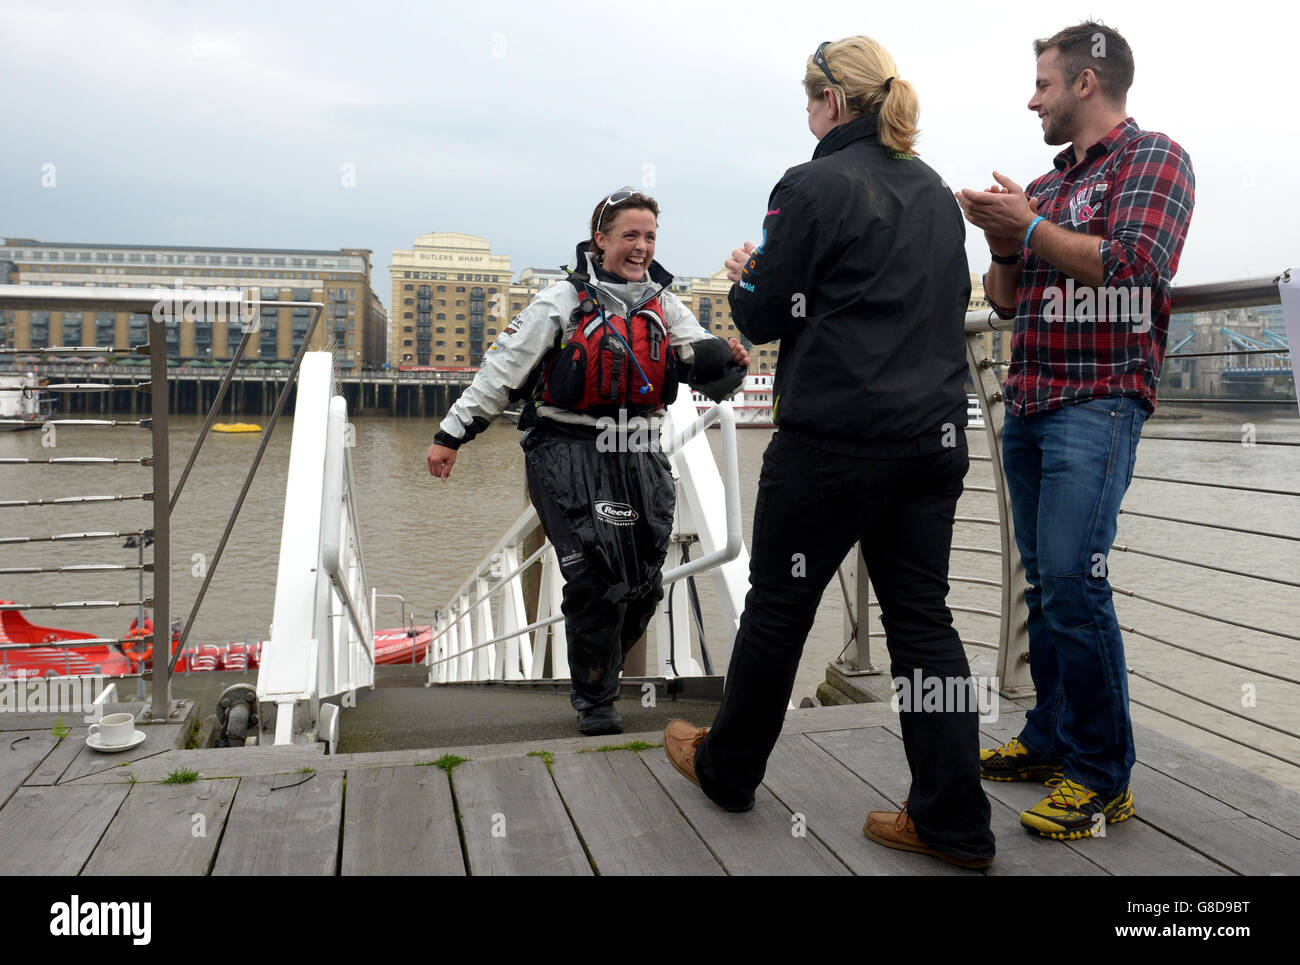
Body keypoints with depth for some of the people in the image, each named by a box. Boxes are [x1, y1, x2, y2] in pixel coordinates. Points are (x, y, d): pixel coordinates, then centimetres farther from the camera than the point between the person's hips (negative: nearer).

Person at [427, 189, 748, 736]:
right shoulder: (563, 302, -2)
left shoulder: (665, 307, 12)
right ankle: (594, 700, 7)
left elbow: (711, 378, 10)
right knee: (597, 576, -13)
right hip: (568, 449, -5)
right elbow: (502, 369, 0)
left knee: (645, 582, 4)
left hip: (638, 452, 5)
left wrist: (729, 365, -15)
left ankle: (602, 666, 31)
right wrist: (452, 434, -1)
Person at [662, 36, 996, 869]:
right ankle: (953, 821, 11)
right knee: (922, 616, 9)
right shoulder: (935, 192, 13)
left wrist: (745, 276, 13)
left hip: (834, 436, -6)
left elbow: (764, 317, -8)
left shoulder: (815, 187, -9)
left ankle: (726, 768, 28)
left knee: (778, 606, 9)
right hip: (934, 435, 7)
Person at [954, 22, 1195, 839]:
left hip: (1098, 399, -7)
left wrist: (1031, 226, -9)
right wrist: (1004, 239, 3)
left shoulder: (1153, 158, 0)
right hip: (1028, 402, 7)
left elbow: (1135, 265, -16)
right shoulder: (1045, 186, 19)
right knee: (1043, 582, 9)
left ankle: (1102, 774, -3)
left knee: (1073, 579, -14)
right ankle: (1051, 741, 18)